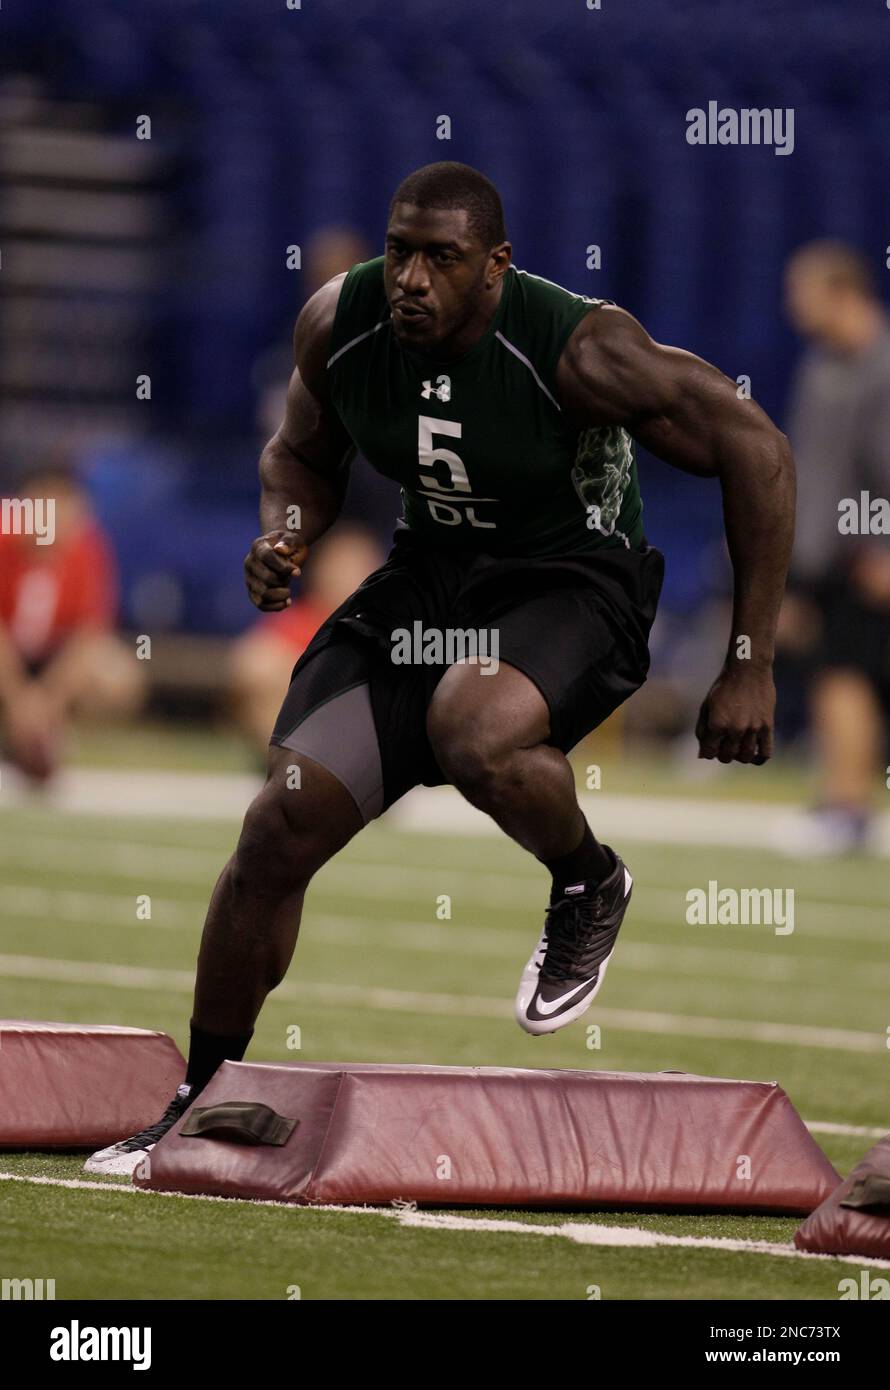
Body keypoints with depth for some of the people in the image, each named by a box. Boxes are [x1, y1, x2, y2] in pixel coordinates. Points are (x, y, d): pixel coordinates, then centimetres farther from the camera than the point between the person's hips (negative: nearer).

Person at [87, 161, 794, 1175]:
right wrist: (283, 540, -12)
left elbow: (756, 453, -16)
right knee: (283, 823, -6)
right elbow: (303, 452, 12)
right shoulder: (339, 323, -11)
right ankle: (204, 1100, 11)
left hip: (573, 587, -5)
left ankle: (588, 887, -3)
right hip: (427, 578, 5)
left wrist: (749, 666, -16)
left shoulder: (579, 348, -25)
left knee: (474, 737, -38)